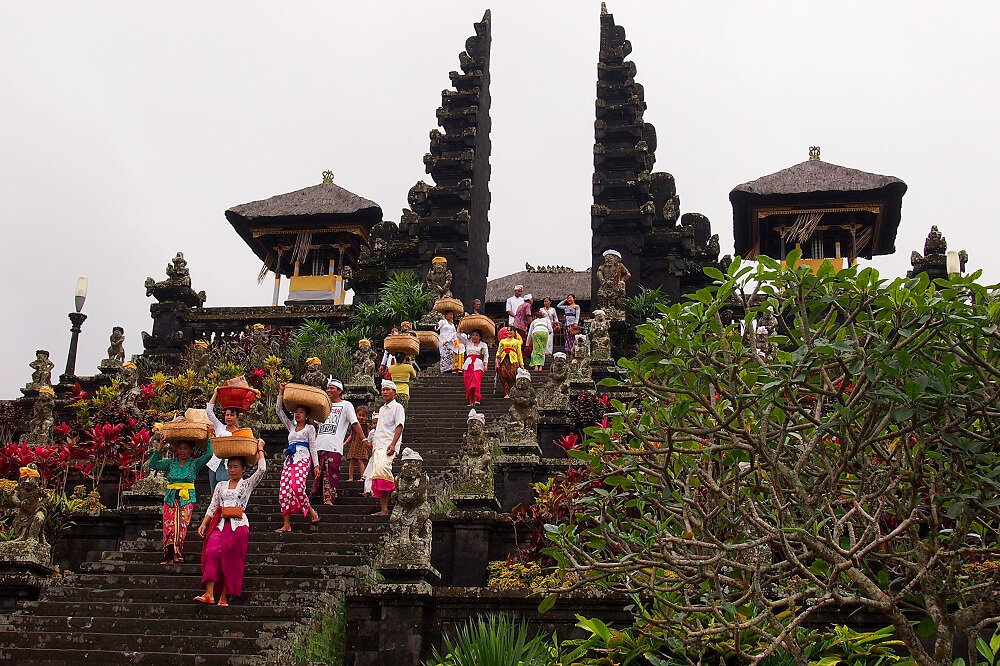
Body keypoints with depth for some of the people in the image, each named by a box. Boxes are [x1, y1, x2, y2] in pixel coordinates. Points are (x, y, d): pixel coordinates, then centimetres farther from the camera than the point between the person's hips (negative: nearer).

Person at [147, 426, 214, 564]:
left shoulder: (195, 464, 8)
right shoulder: (171, 463, 16)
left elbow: (209, 454, -4)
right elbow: (153, 464, 10)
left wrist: (208, 437, -4)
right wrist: (160, 447, 4)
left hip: (187, 499, -2)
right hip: (171, 498, 2)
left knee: (182, 526, -14)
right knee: (169, 526, -11)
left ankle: (178, 554, -14)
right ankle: (169, 555, -15)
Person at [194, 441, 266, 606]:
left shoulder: (247, 484, 10)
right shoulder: (221, 486, 19)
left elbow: (262, 469, -5)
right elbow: (212, 507, 15)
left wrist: (260, 449, 7)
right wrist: (203, 524, 2)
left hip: (238, 524, -2)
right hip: (220, 524, 2)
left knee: (231, 561, -4)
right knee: (212, 553, -18)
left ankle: (224, 597, -1)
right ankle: (209, 594, -24)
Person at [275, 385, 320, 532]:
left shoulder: (309, 428, 10)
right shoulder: (291, 427, 23)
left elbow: (313, 448, 4)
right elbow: (279, 411, 20)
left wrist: (316, 465, -3)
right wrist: (281, 393, 15)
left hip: (302, 459, -6)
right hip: (290, 459, 6)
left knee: (298, 487, -27)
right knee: (283, 491, -6)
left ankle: (311, 511, -5)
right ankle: (286, 524, -4)